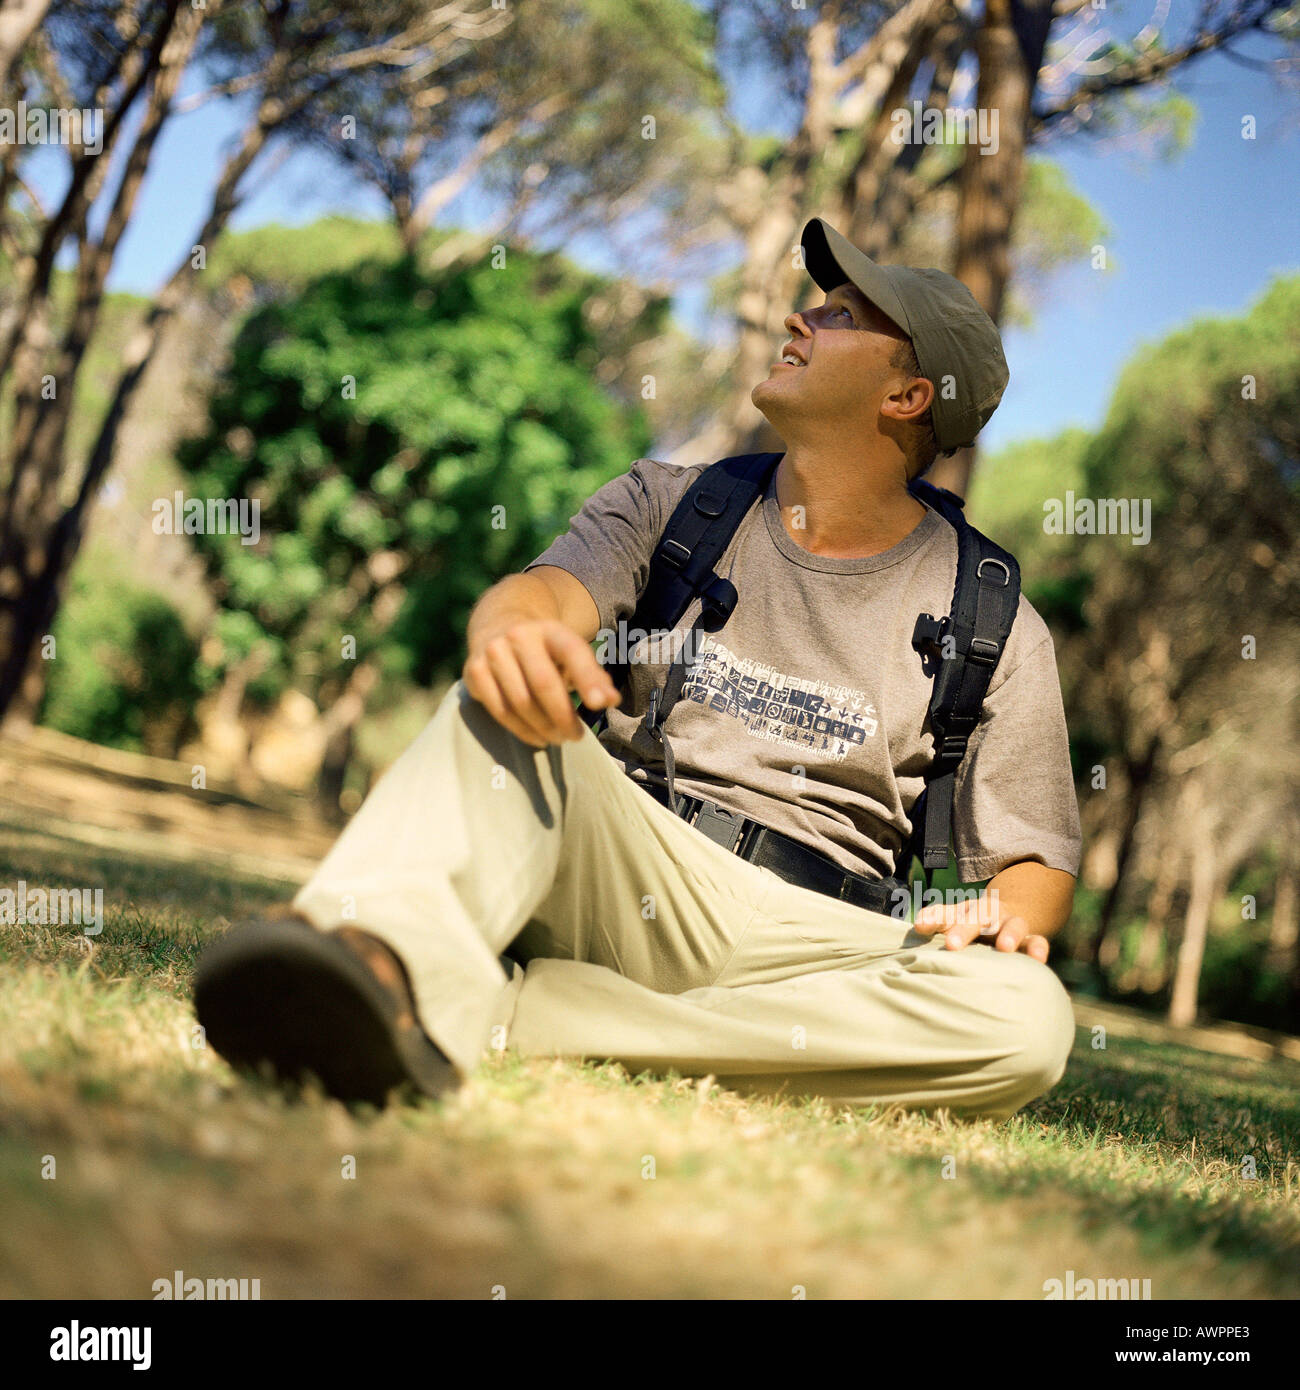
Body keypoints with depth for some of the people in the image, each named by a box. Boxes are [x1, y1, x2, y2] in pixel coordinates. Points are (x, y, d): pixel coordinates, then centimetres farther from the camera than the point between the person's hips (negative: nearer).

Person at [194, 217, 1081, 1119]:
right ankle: (391, 960, -60)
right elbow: (550, 587, -5)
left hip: (805, 940, 0)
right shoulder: (668, 504, 15)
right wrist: (511, 626, -31)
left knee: (1029, 1019, -32)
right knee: (508, 703, -27)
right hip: (621, 873, 1)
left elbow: (1033, 861, 11)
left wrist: (1007, 919, -14)